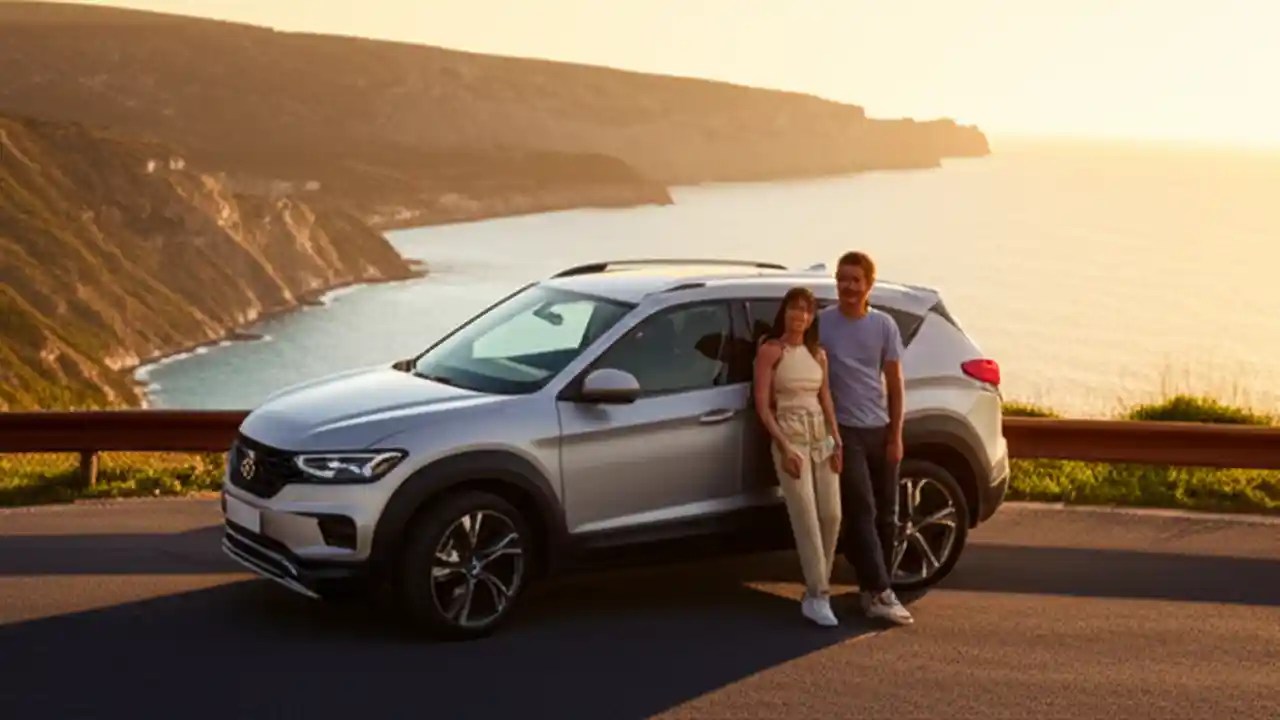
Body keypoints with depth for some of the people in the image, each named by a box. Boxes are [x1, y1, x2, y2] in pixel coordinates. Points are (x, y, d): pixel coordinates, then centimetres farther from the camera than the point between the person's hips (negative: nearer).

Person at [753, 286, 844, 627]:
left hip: (822, 437, 6)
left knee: (831, 515, 2)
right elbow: (762, 404, -9)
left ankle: (818, 591, 14)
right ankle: (817, 596, -6)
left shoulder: (818, 354, 13)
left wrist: (837, 441, 2)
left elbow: (826, 400, 14)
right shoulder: (770, 350, -5)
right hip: (790, 436, -6)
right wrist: (784, 446, -16)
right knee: (806, 519, -10)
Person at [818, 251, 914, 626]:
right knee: (862, 512, -10)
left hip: (880, 429, 4)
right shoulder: (822, 323, -5)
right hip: (844, 430, -4)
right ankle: (879, 593, -13)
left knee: (885, 514, 7)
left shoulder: (884, 325, 4)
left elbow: (894, 383, 7)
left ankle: (870, 589, 17)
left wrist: (896, 434, 2)